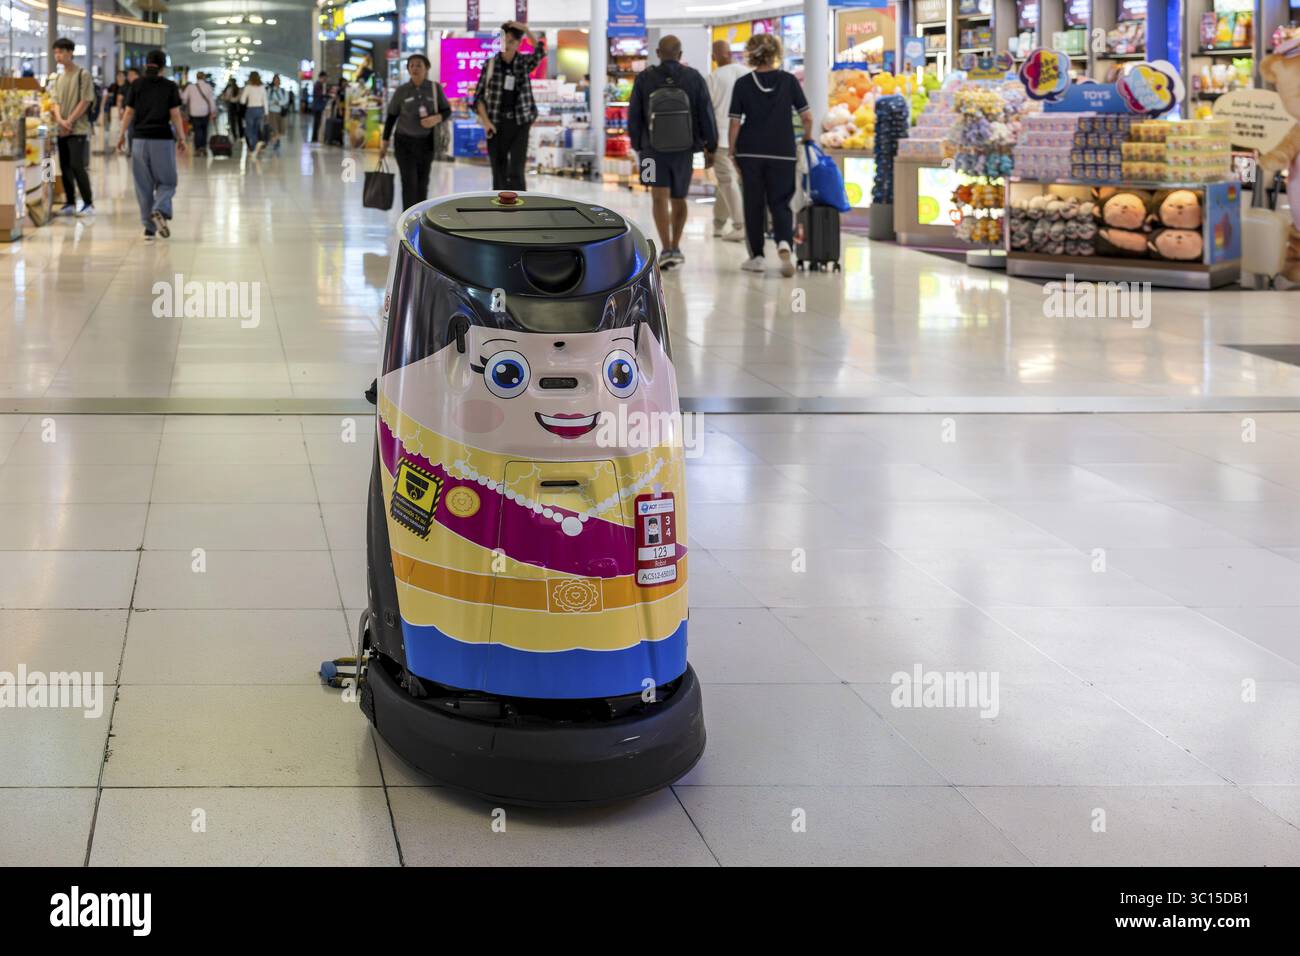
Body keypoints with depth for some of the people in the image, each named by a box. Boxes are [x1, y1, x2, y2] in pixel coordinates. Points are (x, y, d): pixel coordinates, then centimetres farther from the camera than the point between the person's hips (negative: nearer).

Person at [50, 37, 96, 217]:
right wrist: (60, 120, -10)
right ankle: (70, 203, 13)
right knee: (65, 168, 6)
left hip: (78, 129, -6)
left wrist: (70, 121, -13)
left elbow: (85, 101, -10)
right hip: (61, 130, 6)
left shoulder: (83, 75, -5)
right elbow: (55, 101, 10)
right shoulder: (58, 78, 15)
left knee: (77, 166, -12)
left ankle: (89, 203, -5)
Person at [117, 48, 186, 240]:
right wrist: (181, 138, 1)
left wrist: (122, 135, 12)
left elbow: (129, 113, 3)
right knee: (166, 182, 7)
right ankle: (160, 210, -22)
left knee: (144, 184, 8)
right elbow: (175, 115, -4)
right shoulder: (170, 87, -1)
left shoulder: (136, 85, 3)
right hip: (163, 138, -2)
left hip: (140, 138, 2)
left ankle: (149, 227, 6)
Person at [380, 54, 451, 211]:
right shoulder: (401, 91, -5)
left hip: (426, 142, 2)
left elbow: (447, 111, 1)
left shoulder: (435, 88, -4)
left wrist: (437, 118, -21)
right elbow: (391, 117, 3)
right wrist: (385, 142, 3)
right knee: (409, 182, -10)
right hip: (404, 142, -2)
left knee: (422, 183, 12)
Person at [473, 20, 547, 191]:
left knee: (516, 173, -11)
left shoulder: (524, 62, 1)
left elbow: (541, 50, -20)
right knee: (499, 175, 4)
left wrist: (524, 28, -27)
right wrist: (486, 121, -11)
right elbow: (478, 97, 2)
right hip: (497, 125, 1)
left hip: (520, 124, -1)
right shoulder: (490, 65, 1)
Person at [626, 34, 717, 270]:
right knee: (679, 199, 16)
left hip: (653, 147, -2)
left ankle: (667, 250, -17)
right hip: (685, 147, 2)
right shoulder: (694, 78, -2)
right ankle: (675, 248, 26)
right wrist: (710, 147, 8)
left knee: (660, 198, -4)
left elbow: (634, 116, 3)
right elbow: (706, 115, -1)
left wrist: (637, 145, 15)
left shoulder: (644, 78, -3)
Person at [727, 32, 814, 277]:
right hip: (783, 153, 0)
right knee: (780, 203, 5)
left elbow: (735, 123, -4)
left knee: (753, 205, 10)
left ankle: (756, 257, 13)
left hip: (750, 152, 0)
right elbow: (807, 117, -1)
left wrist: (732, 152, 6)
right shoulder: (788, 80, -1)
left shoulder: (743, 84, -2)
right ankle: (784, 243, -22)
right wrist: (807, 137, 18)